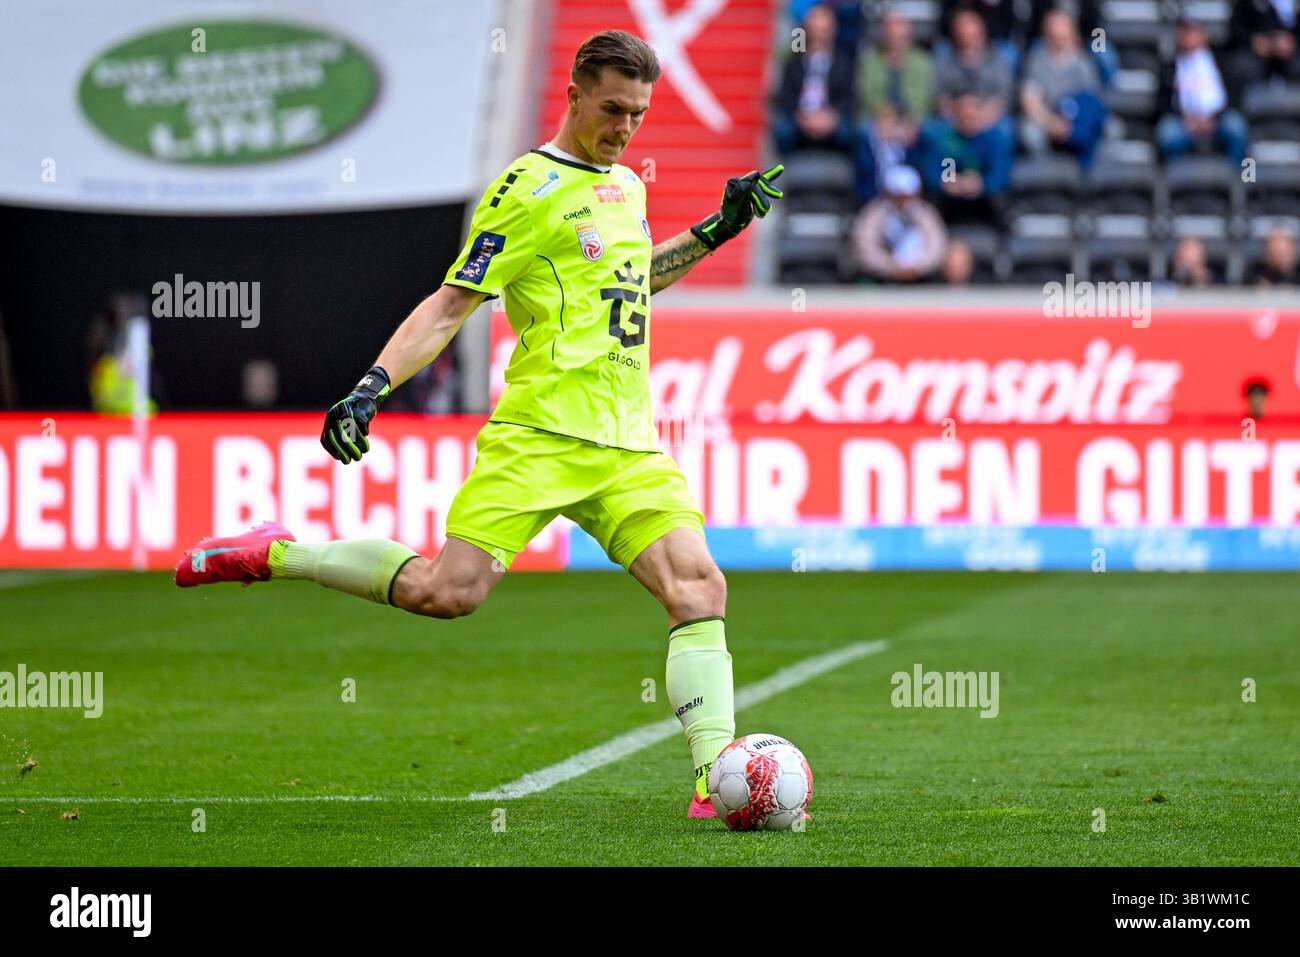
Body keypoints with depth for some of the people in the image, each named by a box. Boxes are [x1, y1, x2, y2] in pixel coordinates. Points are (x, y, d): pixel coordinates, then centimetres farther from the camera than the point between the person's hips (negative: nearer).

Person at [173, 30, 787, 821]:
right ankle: (274, 555, 3)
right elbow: (452, 304, -6)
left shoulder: (627, 185, 19)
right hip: (540, 433, -6)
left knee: (699, 585, -11)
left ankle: (717, 782, -11)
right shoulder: (532, 188, -4)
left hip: (628, 446, 6)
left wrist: (717, 230, 30)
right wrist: (371, 388, -15)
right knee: (447, 592, -17)